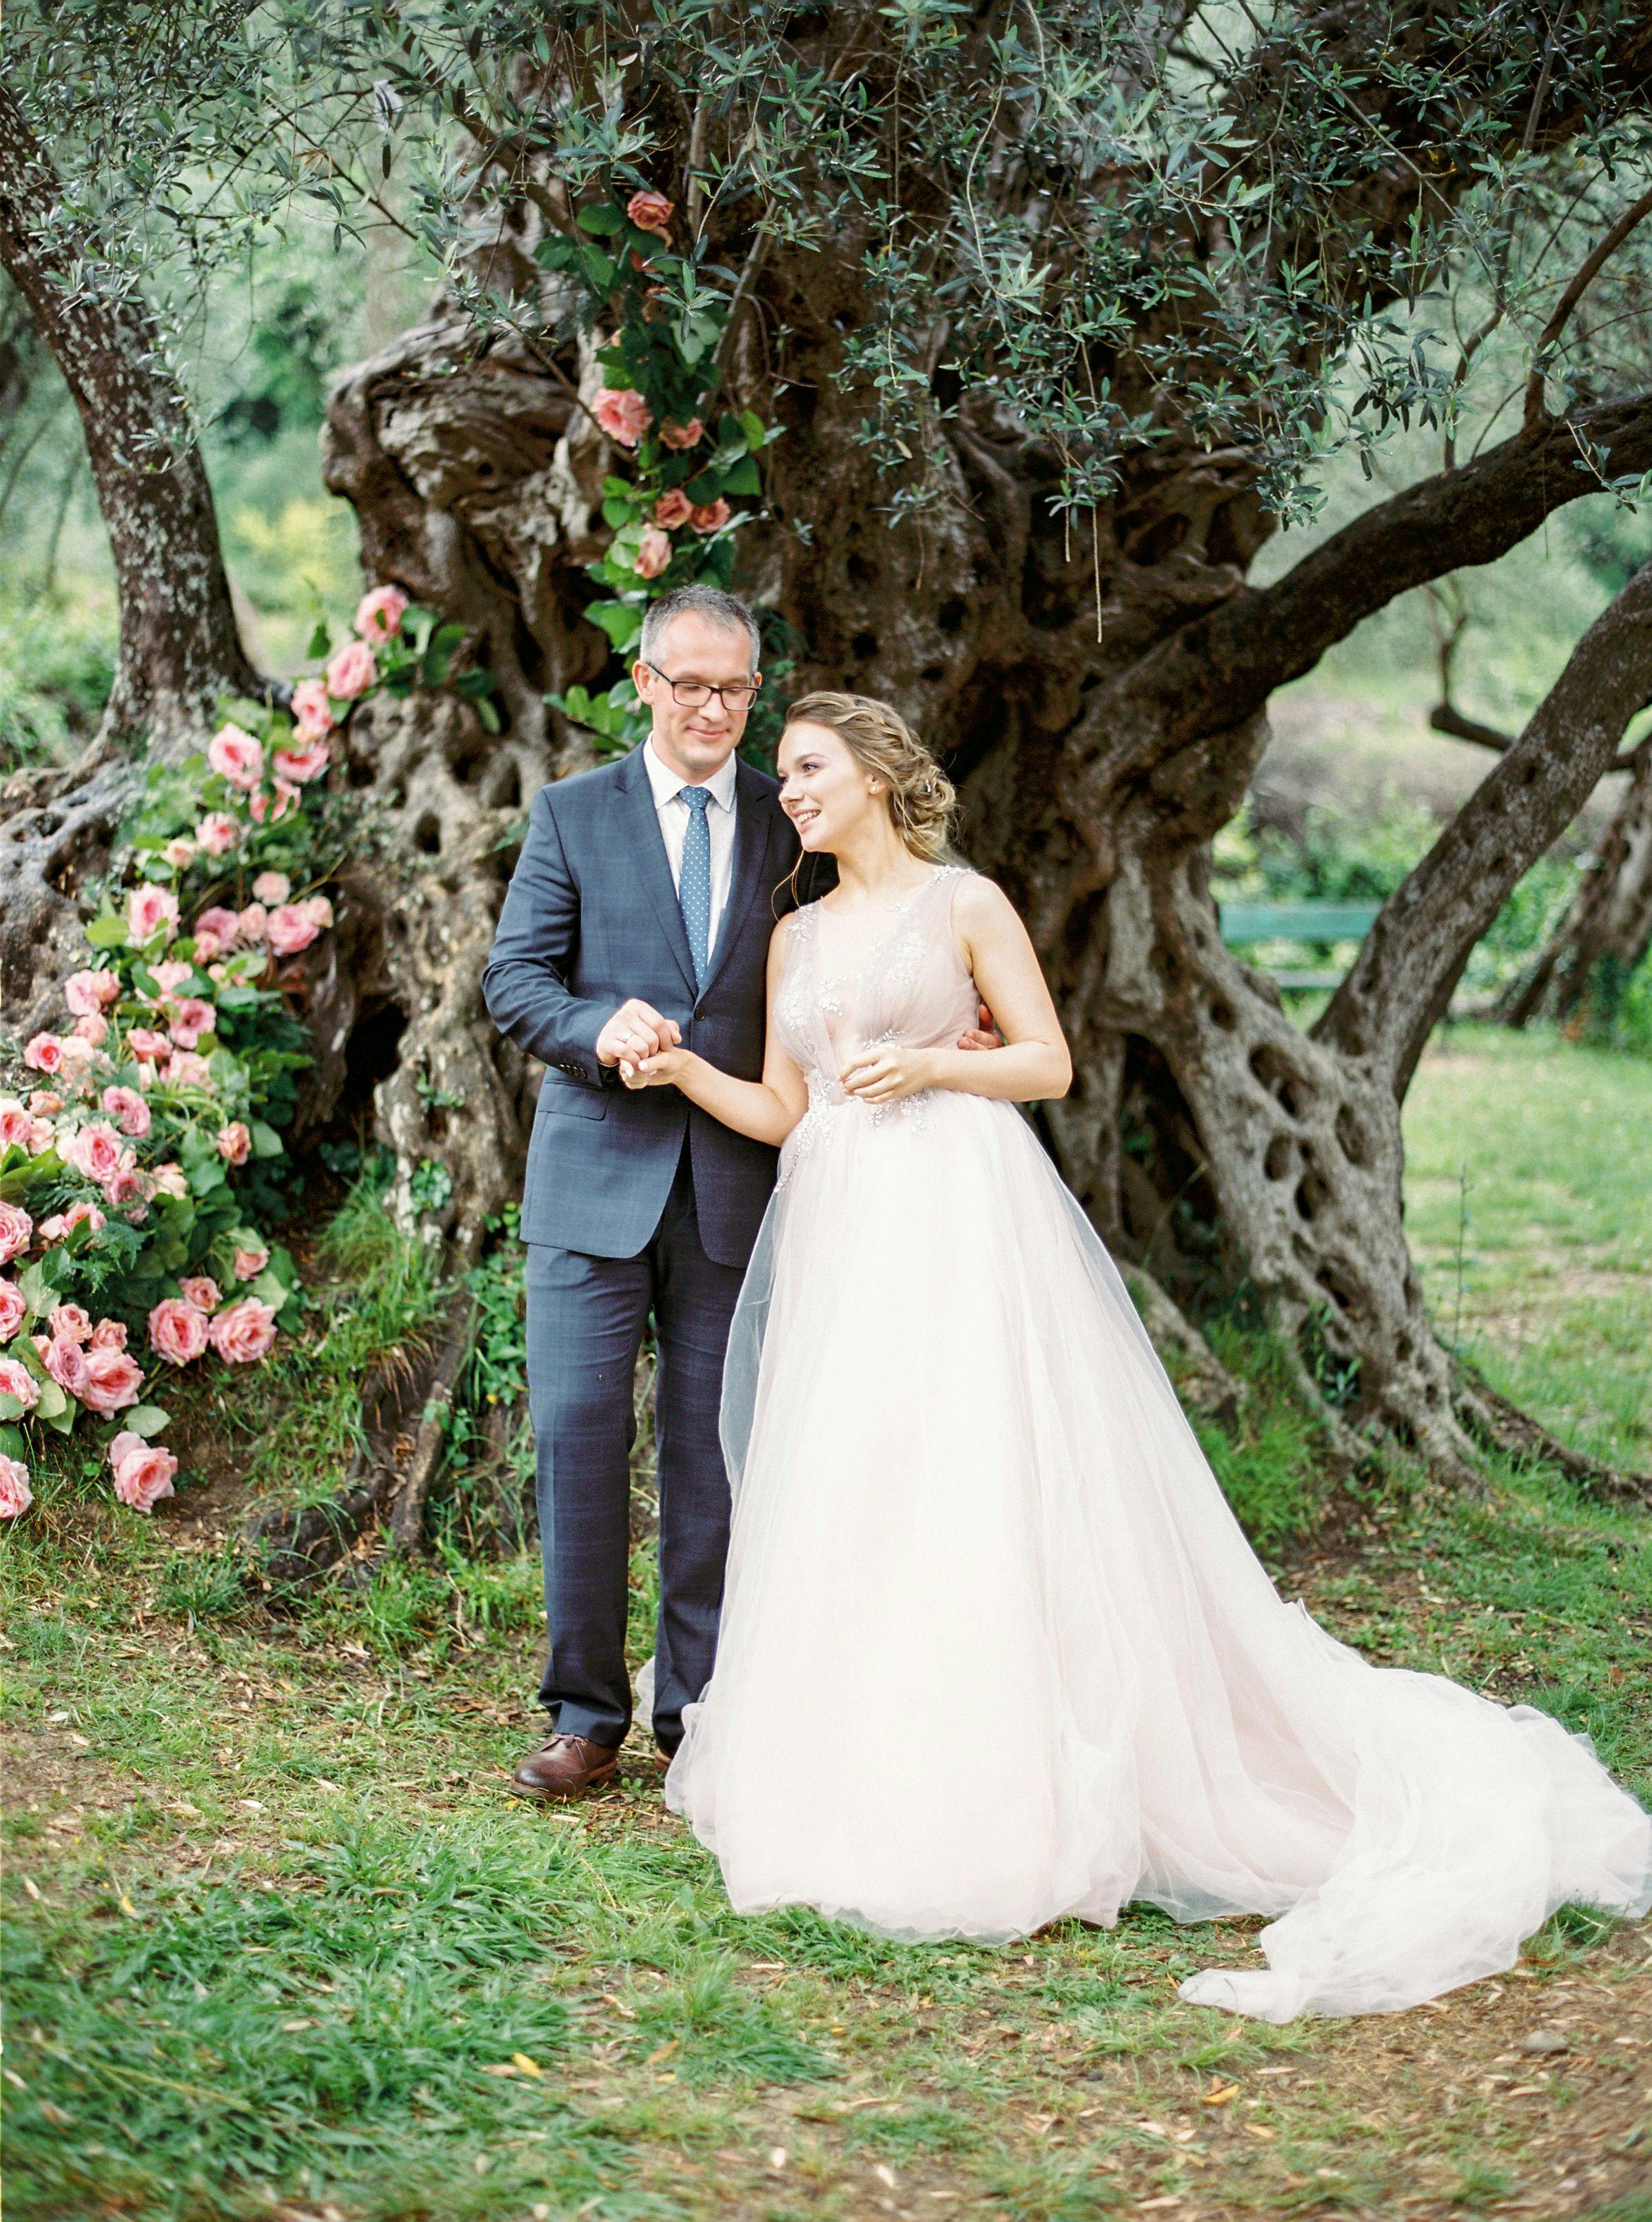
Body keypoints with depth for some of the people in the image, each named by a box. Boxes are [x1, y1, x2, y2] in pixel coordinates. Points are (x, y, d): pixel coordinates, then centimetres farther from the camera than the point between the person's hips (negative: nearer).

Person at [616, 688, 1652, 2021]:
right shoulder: (796, 937, 17)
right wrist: (684, 1070, 0)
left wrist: (930, 1066, -14)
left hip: (962, 1222, -6)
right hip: (839, 1236, 6)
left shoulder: (963, 903, 1)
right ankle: (858, 1797, 11)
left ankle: (1003, 1813, -6)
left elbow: (1050, 1063, -1)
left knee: (979, 1494, -10)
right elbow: (781, 1113, 15)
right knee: (839, 1500, 3)